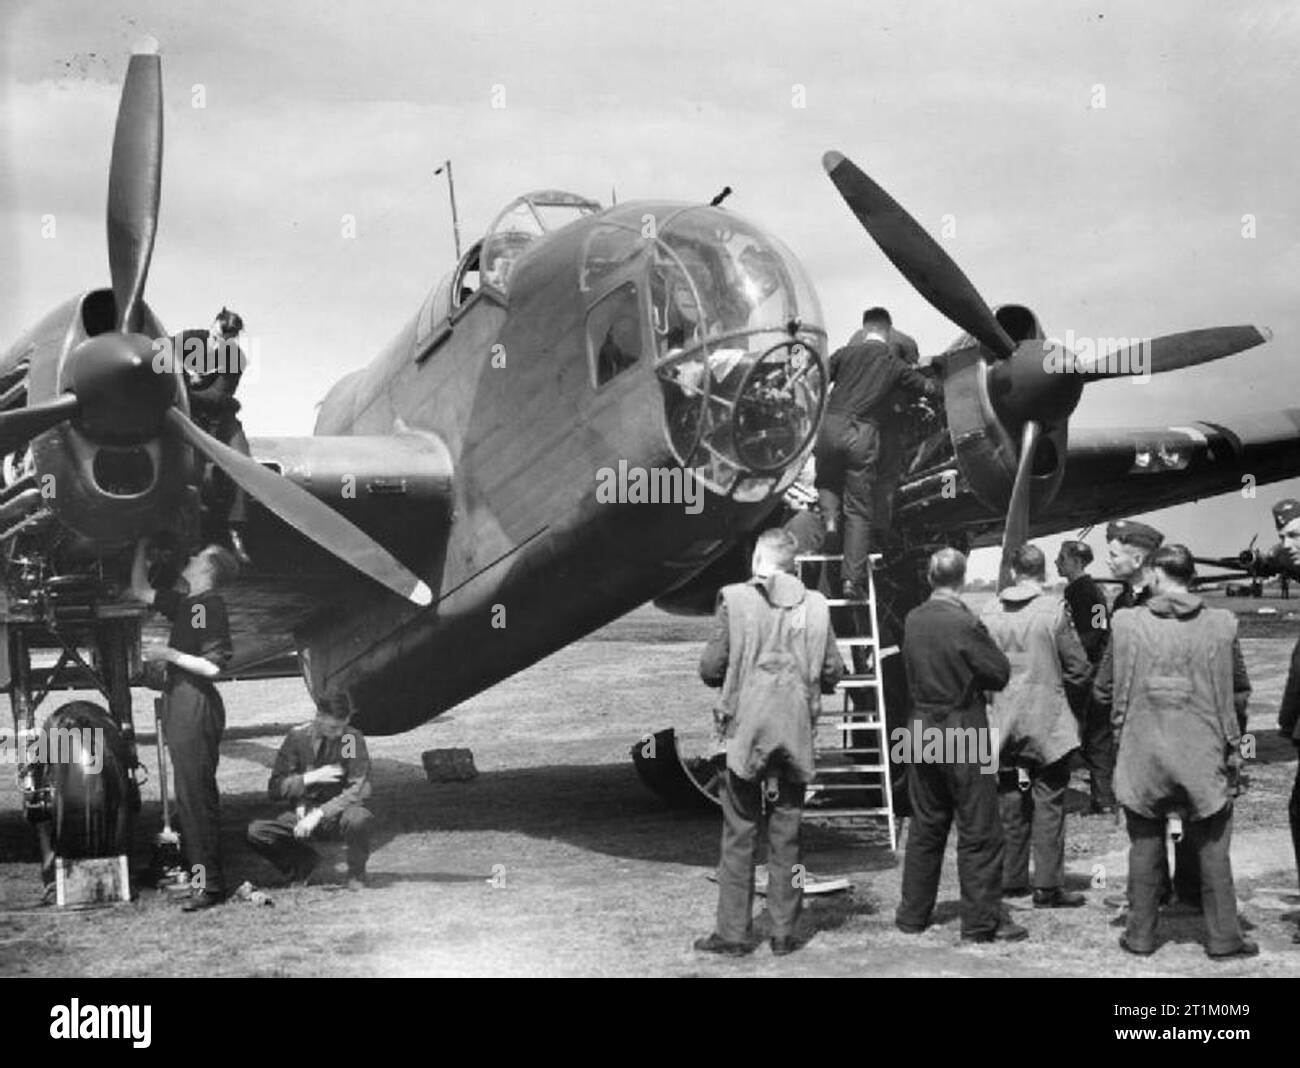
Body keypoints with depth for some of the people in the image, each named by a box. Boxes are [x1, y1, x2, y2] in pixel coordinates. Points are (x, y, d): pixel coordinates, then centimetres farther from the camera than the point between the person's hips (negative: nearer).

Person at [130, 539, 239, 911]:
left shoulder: (209, 604, -11)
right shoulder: (186, 603, 17)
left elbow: (213, 666, -17)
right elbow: (140, 590, 27)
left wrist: (171, 655, -16)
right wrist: (142, 546, 24)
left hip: (197, 708, -9)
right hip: (180, 708, 9)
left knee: (196, 795, -10)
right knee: (189, 796, 12)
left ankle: (208, 883, -8)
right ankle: (194, 870, 18)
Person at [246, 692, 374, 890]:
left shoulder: (353, 738, -11)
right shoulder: (298, 737, -4)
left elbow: (358, 790, -17)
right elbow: (275, 788, -3)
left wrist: (319, 814, -26)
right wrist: (310, 778, -19)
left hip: (338, 814, -2)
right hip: (303, 814, 2)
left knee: (358, 818, -38)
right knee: (256, 831, -21)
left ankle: (356, 874, -7)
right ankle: (303, 862, 7)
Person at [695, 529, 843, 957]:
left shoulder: (736, 600, -7)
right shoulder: (814, 605, 1)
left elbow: (710, 668, -5)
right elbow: (832, 673, 3)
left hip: (745, 730, -2)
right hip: (795, 733, 2)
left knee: (739, 833, 6)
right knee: (786, 835, 10)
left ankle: (734, 932, 8)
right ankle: (784, 933, 14)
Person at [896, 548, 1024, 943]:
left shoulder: (912, 621, 2)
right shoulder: (965, 624, -17)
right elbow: (1000, 673, -11)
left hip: (922, 729, 6)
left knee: (925, 827, 16)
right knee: (979, 832, 3)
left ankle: (913, 913, 22)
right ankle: (982, 920, 6)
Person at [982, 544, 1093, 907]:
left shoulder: (990, 613, -2)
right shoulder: (1054, 610, -10)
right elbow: (1078, 668, -7)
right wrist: (1069, 698, 11)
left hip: (1003, 721, 3)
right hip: (1048, 720, -3)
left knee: (1009, 803, 12)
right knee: (1048, 802, 2)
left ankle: (1010, 880, 18)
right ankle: (1047, 886, 2)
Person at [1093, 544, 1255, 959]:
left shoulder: (1126, 624, -8)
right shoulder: (1221, 625, -7)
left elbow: (1102, 691, 0)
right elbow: (1240, 692, 2)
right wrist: (1231, 737, 18)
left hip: (1142, 753, 0)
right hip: (1204, 754, 0)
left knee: (1145, 845, 13)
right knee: (1212, 847, 12)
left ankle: (1140, 935, 20)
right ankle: (1224, 937, 16)